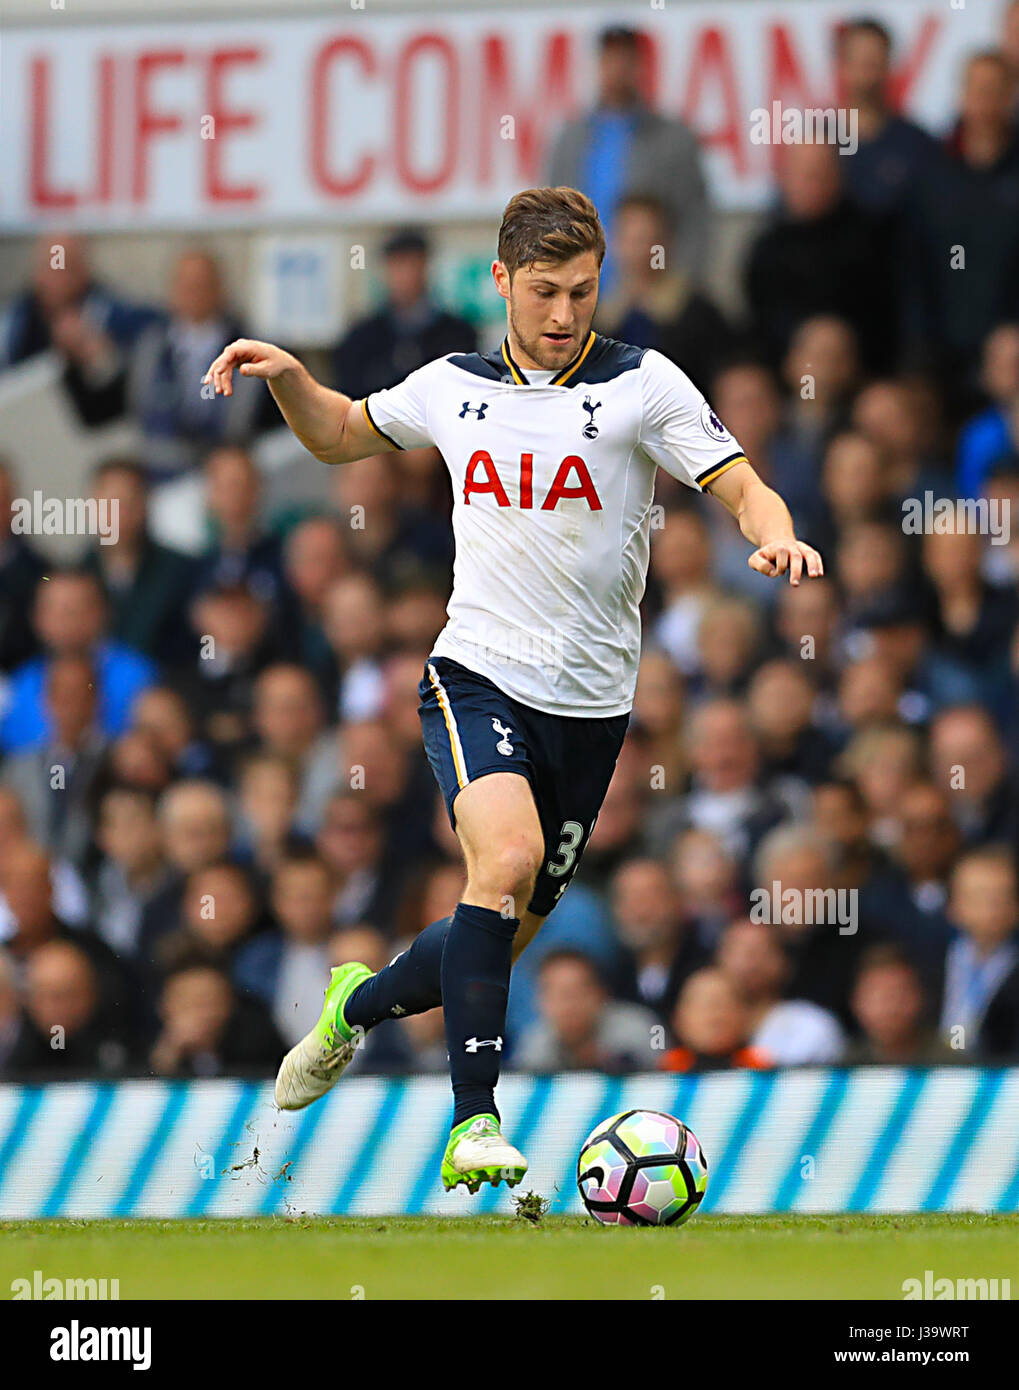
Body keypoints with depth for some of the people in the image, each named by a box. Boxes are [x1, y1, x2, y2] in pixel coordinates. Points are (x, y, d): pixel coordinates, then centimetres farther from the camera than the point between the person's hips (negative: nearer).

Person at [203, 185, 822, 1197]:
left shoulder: (643, 385, -4)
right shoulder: (453, 387, 5)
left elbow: (742, 488, -9)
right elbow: (342, 435, 23)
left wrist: (775, 535, -31)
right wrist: (287, 375, 4)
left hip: (590, 706, 1)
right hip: (476, 676, -1)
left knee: (501, 941, 8)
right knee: (507, 856, -29)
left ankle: (360, 1001, 41)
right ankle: (474, 1127, -30)